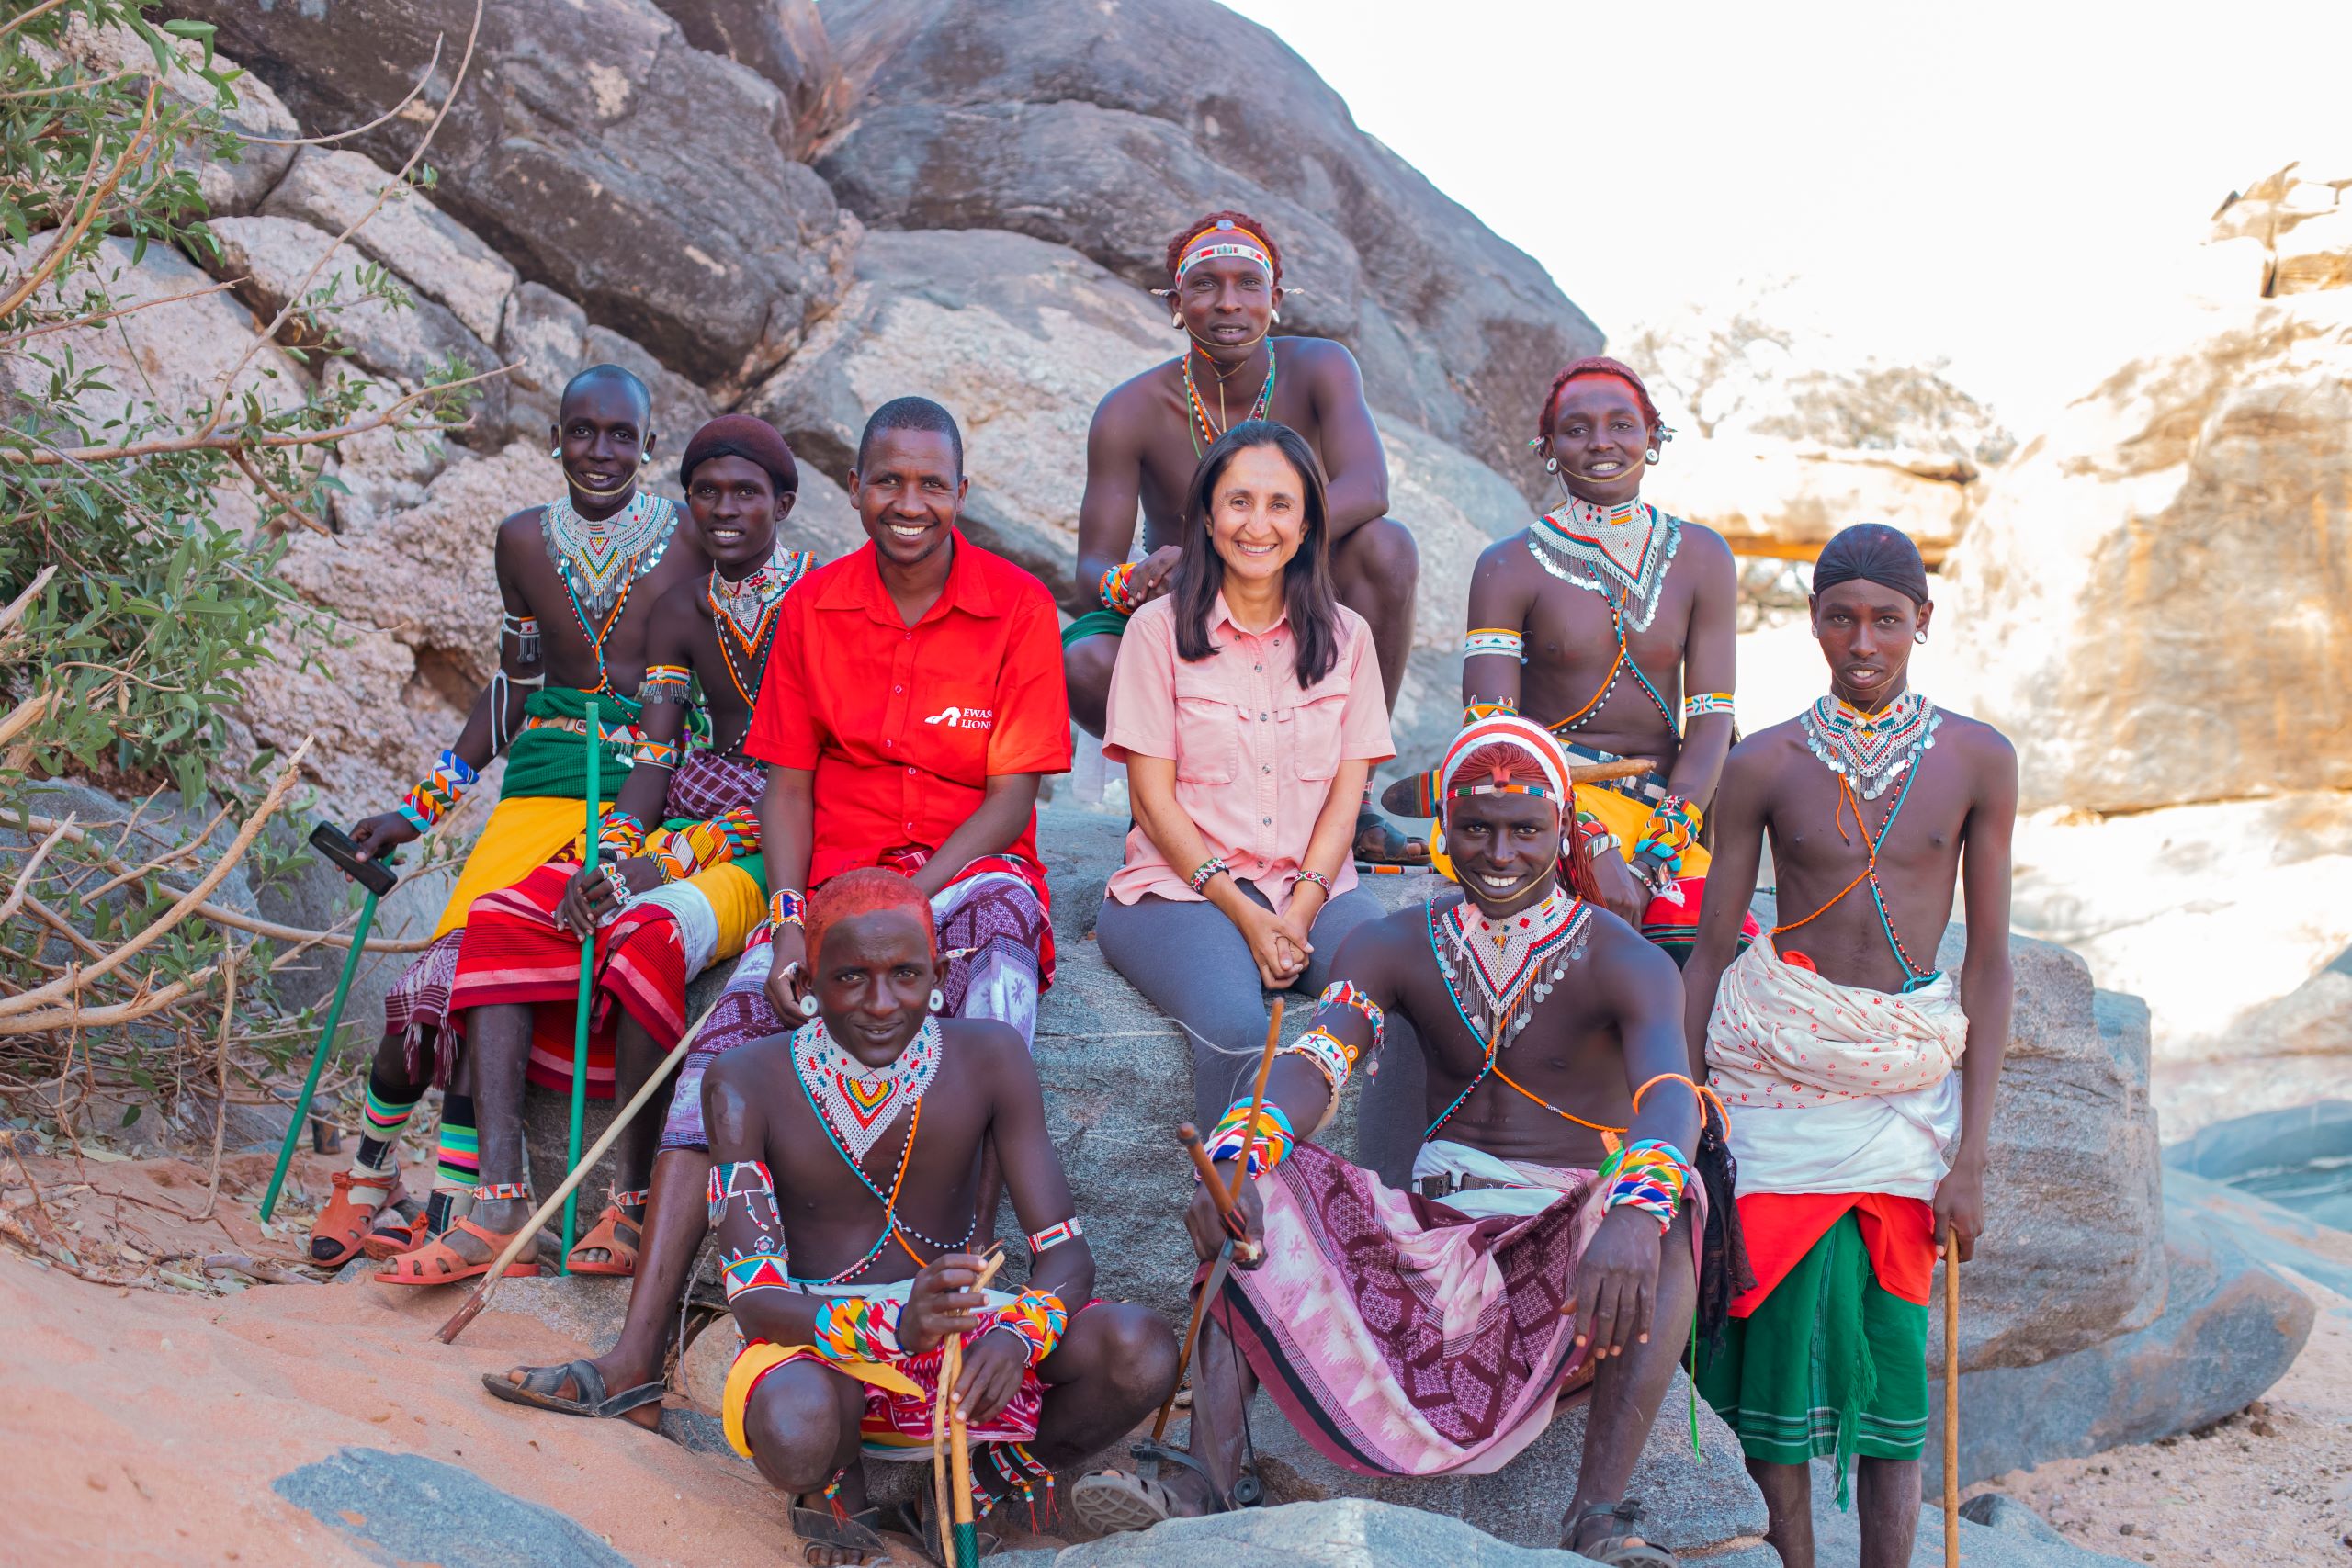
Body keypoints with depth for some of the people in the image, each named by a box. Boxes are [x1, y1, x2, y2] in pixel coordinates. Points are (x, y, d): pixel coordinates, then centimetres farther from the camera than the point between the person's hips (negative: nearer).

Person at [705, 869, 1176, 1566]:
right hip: (818, 1340, -2)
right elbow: (752, 1296, -20)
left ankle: (975, 1485, 3)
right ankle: (835, 1482, 2)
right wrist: (896, 1327, -40)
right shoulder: (749, 1083, -16)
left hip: (961, 1332, 2)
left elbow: (1065, 1254, -11)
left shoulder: (987, 1057, -10)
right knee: (794, 1432, -39)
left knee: (1140, 1352, -25)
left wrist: (1018, 1335, -36)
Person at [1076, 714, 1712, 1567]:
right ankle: (1207, 1473, -28)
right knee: (1248, 1180, -14)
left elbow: (1669, 1095, -24)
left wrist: (1634, 1211, -48)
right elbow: (1313, 1064, -11)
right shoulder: (1395, 946, 7)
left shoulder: (1619, 960, -4)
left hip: (1566, 1248, -3)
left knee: (1666, 1198, -34)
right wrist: (1236, 1156, -35)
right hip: (1434, 1234, 3)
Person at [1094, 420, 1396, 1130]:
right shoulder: (1161, 629, 2)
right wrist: (1243, 913, -13)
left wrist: (1300, 909, -11)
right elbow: (1152, 796, -2)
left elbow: (1347, 790, 6)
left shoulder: (1344, 637, 12)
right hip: (1180, 886, -3)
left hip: (1313, 887, 3)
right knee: (1236, 1027, -34)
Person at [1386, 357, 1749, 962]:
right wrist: (1592, 847, -23)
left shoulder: (1701, 558, 9)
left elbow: (1710, 722, 2)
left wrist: (1660, 848, -15)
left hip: (1662, 805, 3)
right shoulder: (1509, 566, 1)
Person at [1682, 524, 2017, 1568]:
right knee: (1785, 1325, -2)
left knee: (1894, 1342, 1)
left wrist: (1972, 1156, -2)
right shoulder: (1766, 765, -1)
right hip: (1777, 1063, 0)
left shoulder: (1975, 759, 1)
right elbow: (1710, 947, 4)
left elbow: (1988, 960, 2)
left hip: (1909, 1078, 1)